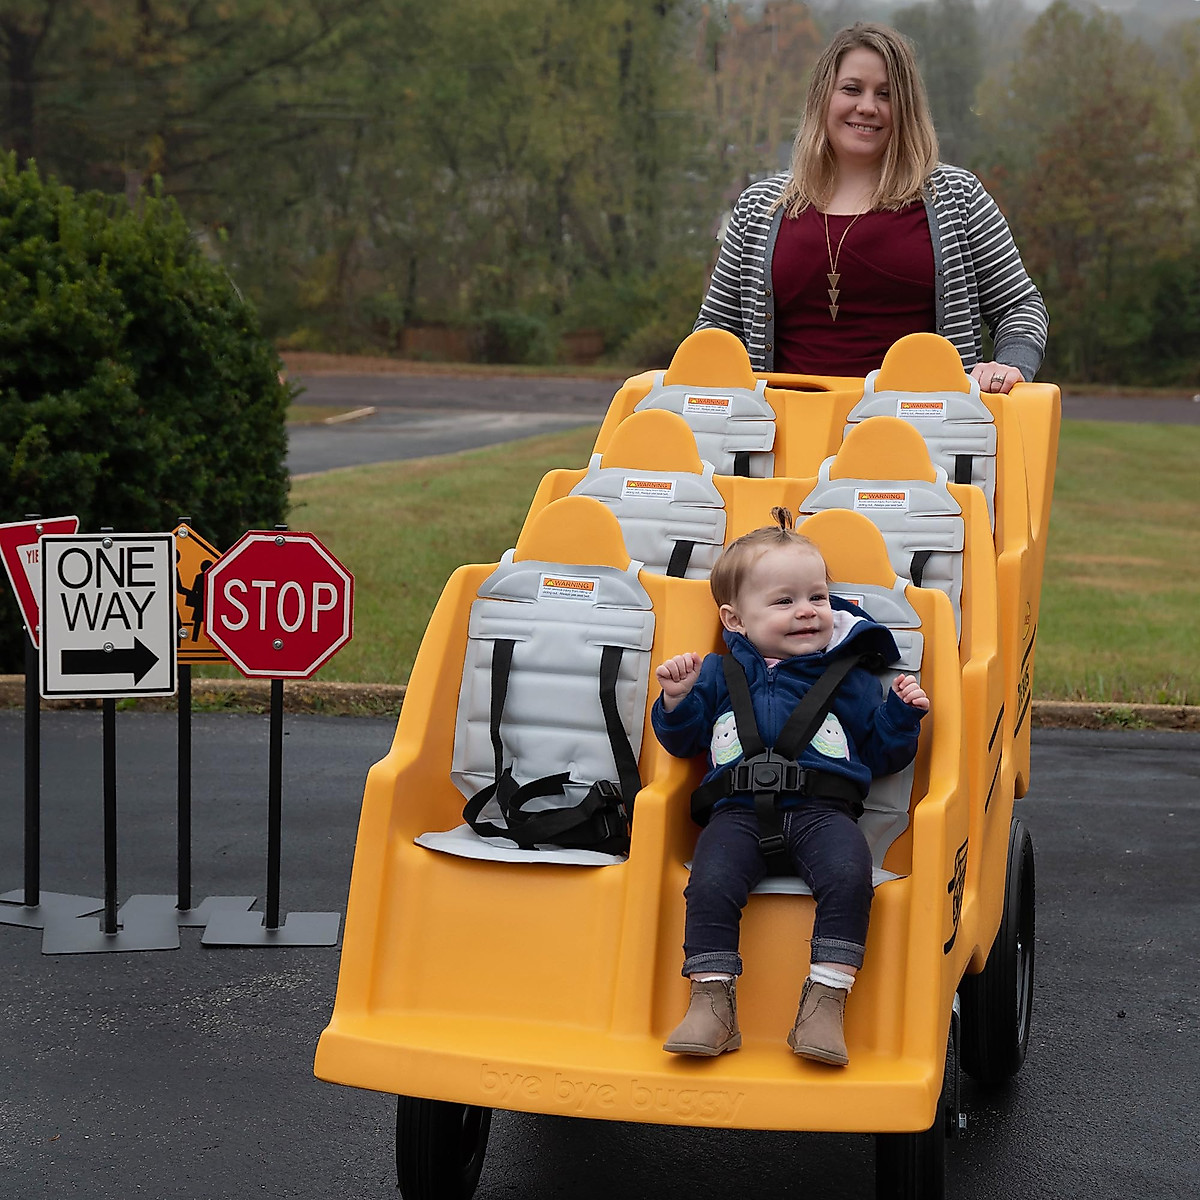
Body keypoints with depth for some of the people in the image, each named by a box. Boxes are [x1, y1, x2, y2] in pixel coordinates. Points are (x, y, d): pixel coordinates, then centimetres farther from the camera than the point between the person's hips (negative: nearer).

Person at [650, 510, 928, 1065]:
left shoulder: (849, 679, 20)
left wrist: (902, 715, 4)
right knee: (711, 882, -29)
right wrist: (676, 700, 2)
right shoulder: (720, 675, 20)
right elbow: (682, 742, 20)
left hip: (822, 807, 0)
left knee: (848, 876, -32)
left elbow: (882, 755, 22)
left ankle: (826, 1001, -30)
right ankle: (711, 1003, -25)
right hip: (740, 808, 0)